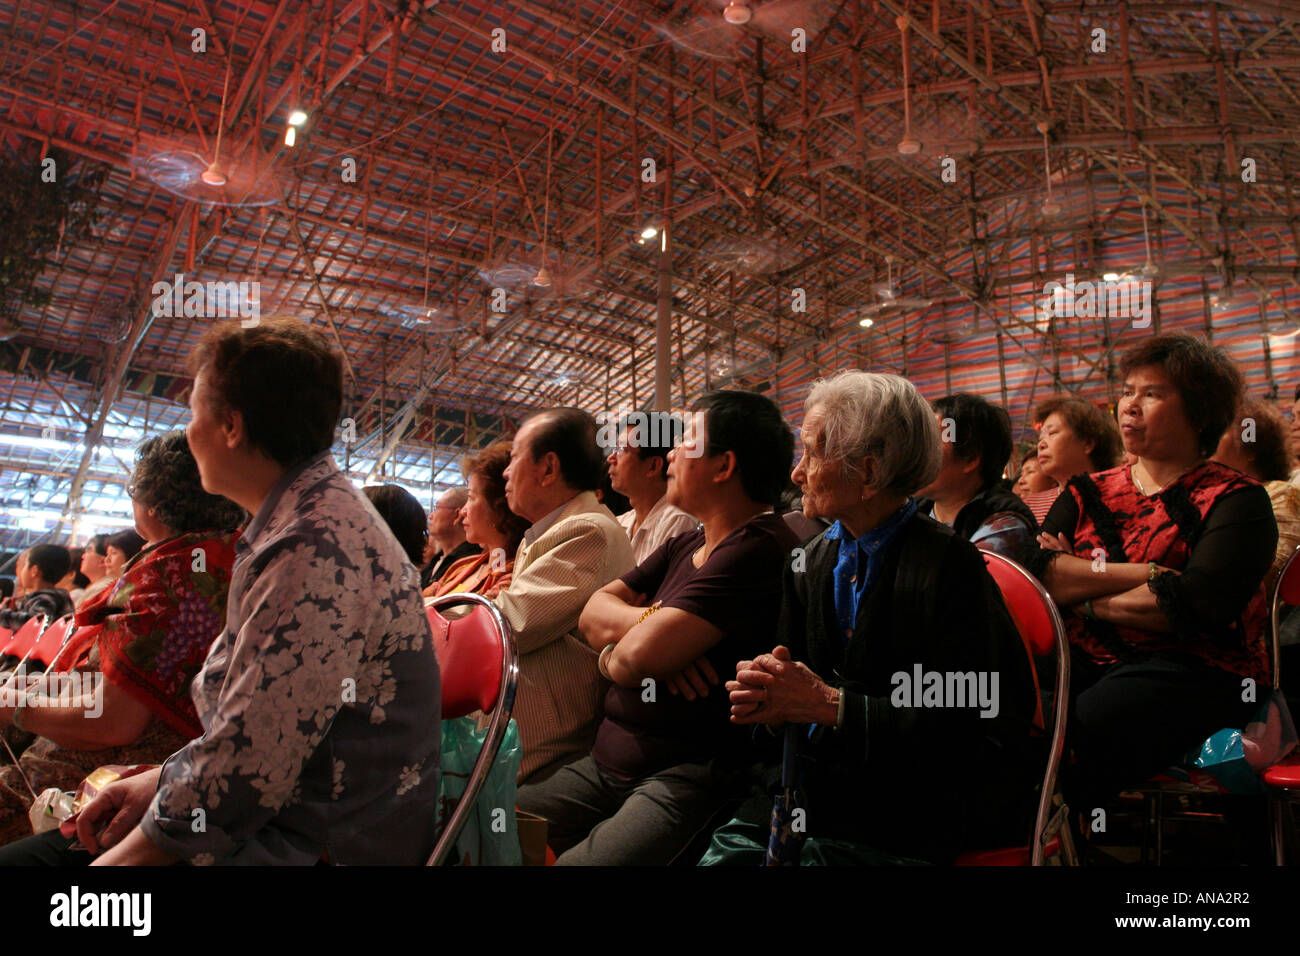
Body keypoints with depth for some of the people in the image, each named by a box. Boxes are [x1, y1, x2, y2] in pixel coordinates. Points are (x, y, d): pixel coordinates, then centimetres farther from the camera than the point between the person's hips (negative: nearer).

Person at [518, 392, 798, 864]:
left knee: (578, 860, -30)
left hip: (688, 776, -8)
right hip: (608, 762, 8)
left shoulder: (758, 550, -16)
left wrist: (612, 654, 1)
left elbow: (639, 656, -23)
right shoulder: (683, 545, 14)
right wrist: (651, 623, -12)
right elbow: (592, 613, 9)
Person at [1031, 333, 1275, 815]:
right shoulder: (1087, 492, 17)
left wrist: (1085, 599, -3)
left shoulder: (1236, 500, 4)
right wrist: (1145, 572, -10)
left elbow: (1197, 604, -14)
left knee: (1060, 742, -32)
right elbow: (1034, 573, -1)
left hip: (1191, 667, -4)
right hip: (1082, 662, 4)